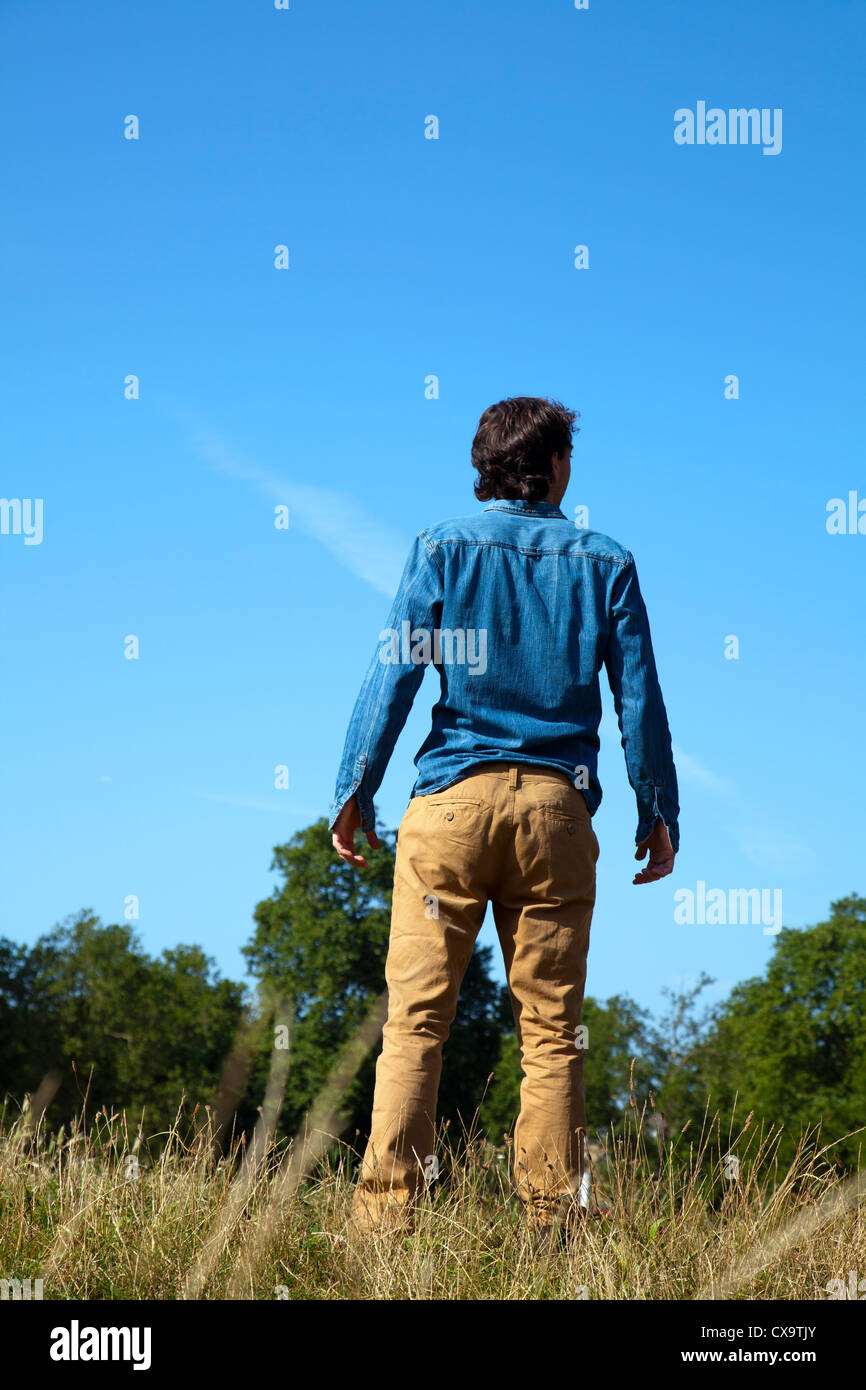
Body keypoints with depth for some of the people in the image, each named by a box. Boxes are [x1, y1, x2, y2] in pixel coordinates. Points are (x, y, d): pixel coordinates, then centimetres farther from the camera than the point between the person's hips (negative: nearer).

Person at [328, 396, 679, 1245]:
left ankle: (385, 1211, -6)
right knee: (551, 1030, 4)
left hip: (454, 796, -1)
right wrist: (658, 813, 17)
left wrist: (354, 792, 4)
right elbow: (640, 700, 9)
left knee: (415, 1017, -1)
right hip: (557, 804, 1)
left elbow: (393, 674, -1)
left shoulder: (441, 548, 5)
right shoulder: (604, 563, 9)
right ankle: (550, 1223, 5)